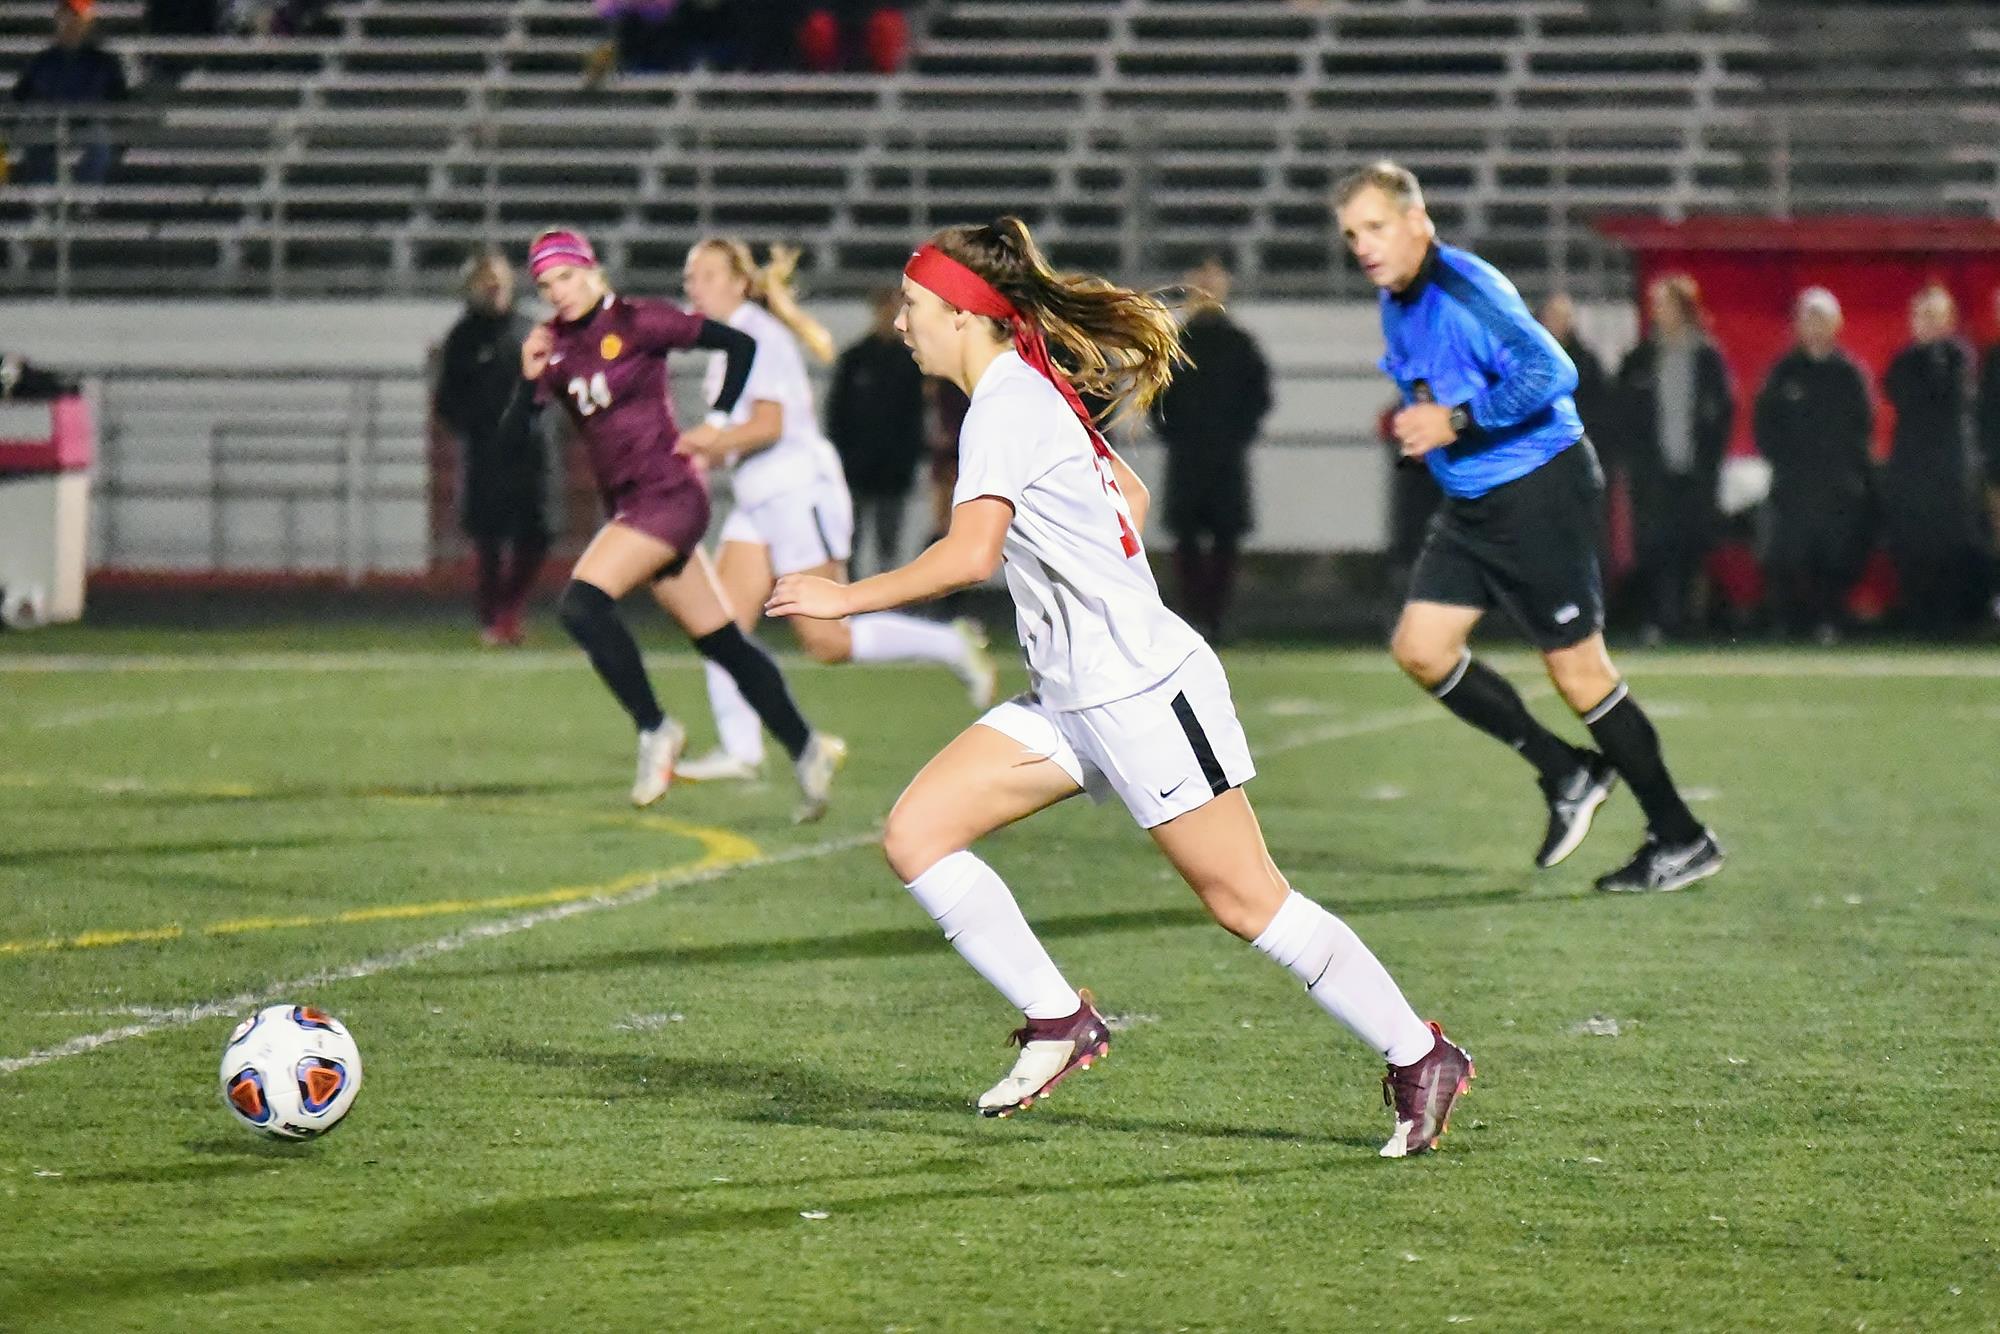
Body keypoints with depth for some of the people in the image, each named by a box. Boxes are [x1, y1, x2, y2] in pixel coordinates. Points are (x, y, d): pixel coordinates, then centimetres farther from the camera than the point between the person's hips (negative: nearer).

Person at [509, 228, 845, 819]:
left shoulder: (637, 322, -8)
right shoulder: (553, 345, 8)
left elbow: (740, 344, -4)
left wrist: (716, 423, -6)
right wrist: (530, 379, -13)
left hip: (668, 495, -7)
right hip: (627, 504, 7)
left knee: (582, 602, -23)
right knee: (720, 641, 10)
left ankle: (655, 729, -13)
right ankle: (806, 748, 19)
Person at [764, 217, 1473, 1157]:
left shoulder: (1006, 406, -17)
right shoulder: (1035, 390, 12)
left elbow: (972, 553, -30)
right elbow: (1128, 495, 26)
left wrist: (844, 599, -23)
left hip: (1142, 691, -10)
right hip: (1072, 700, 10)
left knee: (1245, 901, -4)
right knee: (915, 834, -2)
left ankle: (1421, 1059, 8)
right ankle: (1058, 1023, 4)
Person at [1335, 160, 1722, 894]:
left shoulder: (1464, 290, -20)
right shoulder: (1396, 304, 10)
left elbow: (1549, 371, -31)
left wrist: (1457, 422, -26)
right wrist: (1417, 423, 10)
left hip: (1539, 493, -10)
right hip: (1471, 503, 10)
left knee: (1578, 670, -6)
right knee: (1419, 646, 2)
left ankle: (1681, 840, 5)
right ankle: (1567, 775, 15)